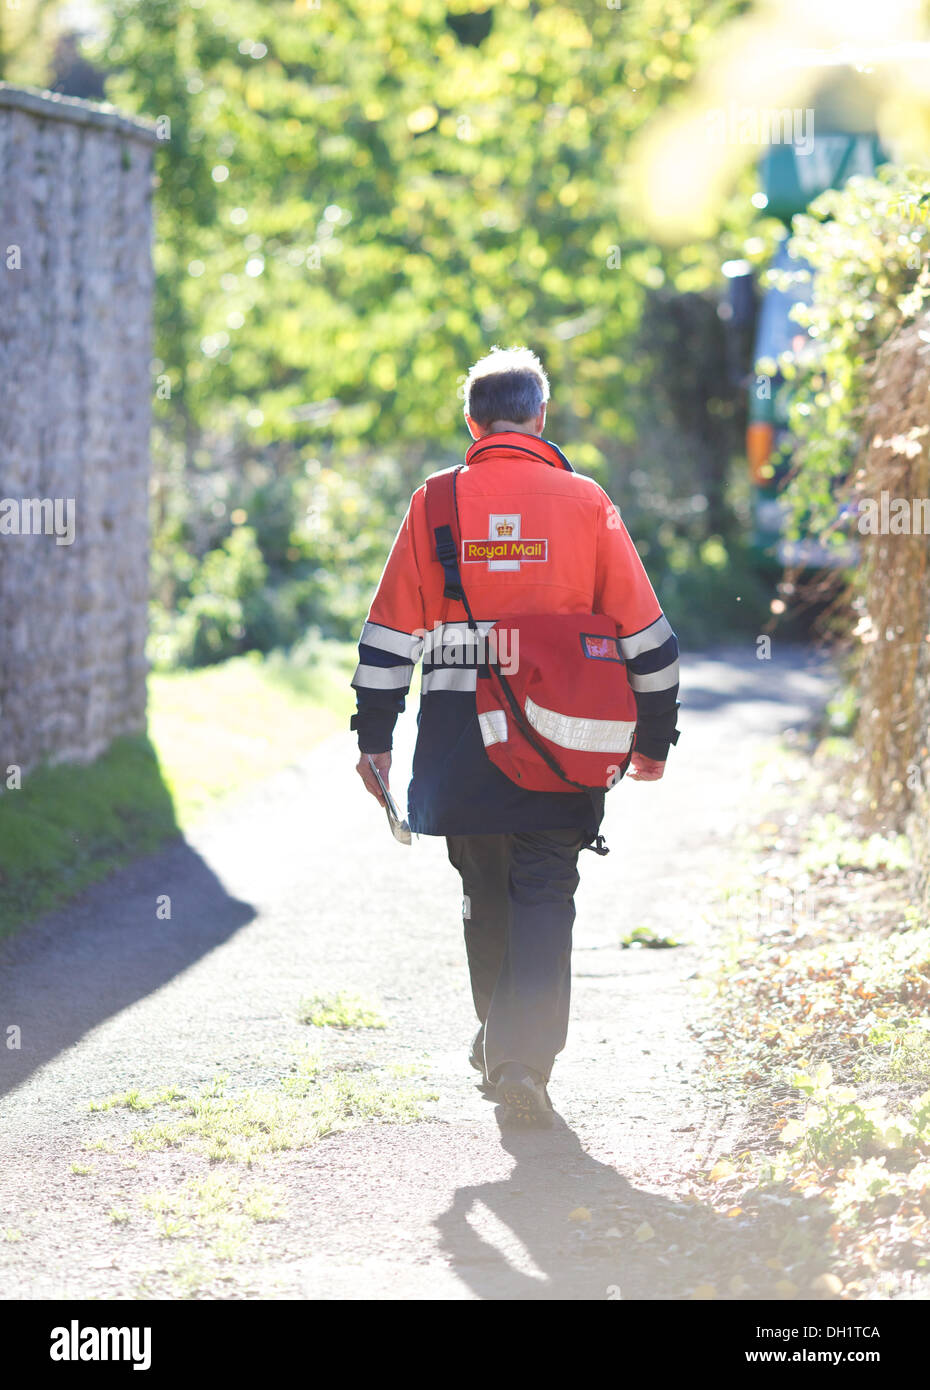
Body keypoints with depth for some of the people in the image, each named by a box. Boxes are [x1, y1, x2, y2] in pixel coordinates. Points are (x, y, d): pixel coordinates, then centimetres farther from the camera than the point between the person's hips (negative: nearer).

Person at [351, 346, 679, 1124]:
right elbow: (643, 631, 4)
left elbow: (390, 633, 1)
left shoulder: (435, 503, 1)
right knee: (545, 894, 1)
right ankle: (526, 1056, -13)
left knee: (486, 890, 18)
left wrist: (374, 739, 8)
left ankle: (502, 1040, 30)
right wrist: (654, 738, 14)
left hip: (459, 736, 1)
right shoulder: (585, 503, 0)